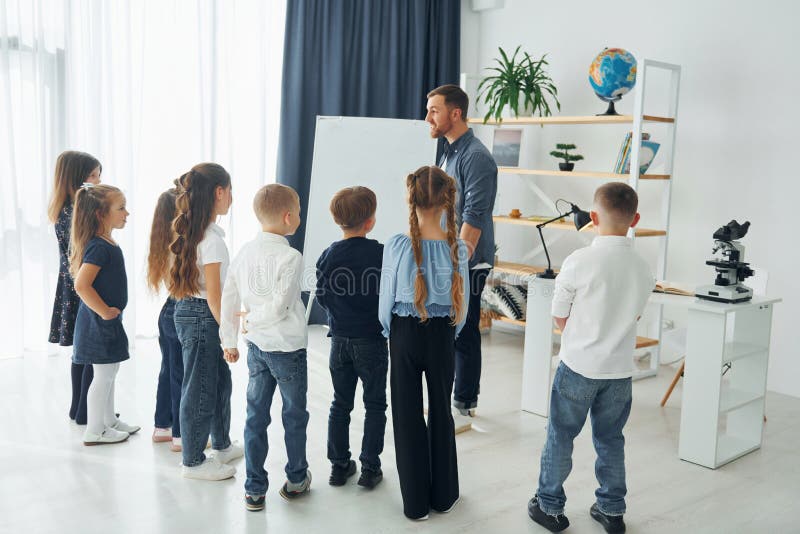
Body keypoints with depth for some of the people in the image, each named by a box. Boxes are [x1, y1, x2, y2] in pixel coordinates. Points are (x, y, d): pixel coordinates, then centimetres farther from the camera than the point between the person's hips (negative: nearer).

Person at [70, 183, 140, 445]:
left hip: (109, 320, 10)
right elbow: (81, 285, -29)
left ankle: (109, 420, 33)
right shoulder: (99, 247, -22)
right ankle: (94, 431, 12)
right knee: (103, 375, 1)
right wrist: (104, 311, -21)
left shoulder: (108, 244, 9)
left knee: (109, 372, 19)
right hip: (101, 321, -10)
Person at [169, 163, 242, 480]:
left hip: (187, 311, 10)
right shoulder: (212, 238, -19)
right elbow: (213, 295, -20)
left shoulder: (192, 232, 9)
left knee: (220, 380, 22)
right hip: (201, 317, -10)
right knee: (200, 389, 4)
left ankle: (222, 445, 39)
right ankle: (193, 462, 19)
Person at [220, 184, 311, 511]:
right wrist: (252, 320, -5)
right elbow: (280, 306, -23)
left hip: (257, 346, 5)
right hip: (288, 347, -5)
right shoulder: (291, 257, -17)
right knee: (295, 415, 13)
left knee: (256, 415, 11)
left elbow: (229, 297, 5)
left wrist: (229, 340, 13)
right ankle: (296, 480, 29)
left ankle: (254, 490, 16)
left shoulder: (246, 251, 1)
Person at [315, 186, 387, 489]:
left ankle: (339, 465, 20)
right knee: (375, 405, 9)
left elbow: (322, 298, 1)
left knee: (340, 403, 15)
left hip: (340, 340, 3)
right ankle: (369, 468, 11)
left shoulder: (328, 256, -4)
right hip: (372, 340, -3)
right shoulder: (381, 254, -14)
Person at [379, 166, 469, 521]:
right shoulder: (457, 248, -10)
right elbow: (462, 303, -1)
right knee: (441, 412, 17)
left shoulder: (397, 246, -14)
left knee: (408, 417, 10)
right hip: (442, 336, 2)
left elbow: (386, 300, -6)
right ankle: (443, 496, 29)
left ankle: (416, 502, 20)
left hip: (405, 334, -1)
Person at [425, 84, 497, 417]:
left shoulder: (475, 157, -16)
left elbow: (474, 216, -21)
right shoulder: (448, 152, 14)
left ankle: (465, 402, 12)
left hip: (467, 263, -9)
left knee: (463, 333, -1)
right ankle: (447, 396, 29)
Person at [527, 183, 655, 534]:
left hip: (578, 366, -4)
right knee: (610, 440, 18)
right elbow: (634, 315, 11)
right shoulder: (643, 270, -2)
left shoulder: (579, 261, -16)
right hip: (620, 370, 4)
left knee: (560, 437, 11)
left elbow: (559, 318, -6)